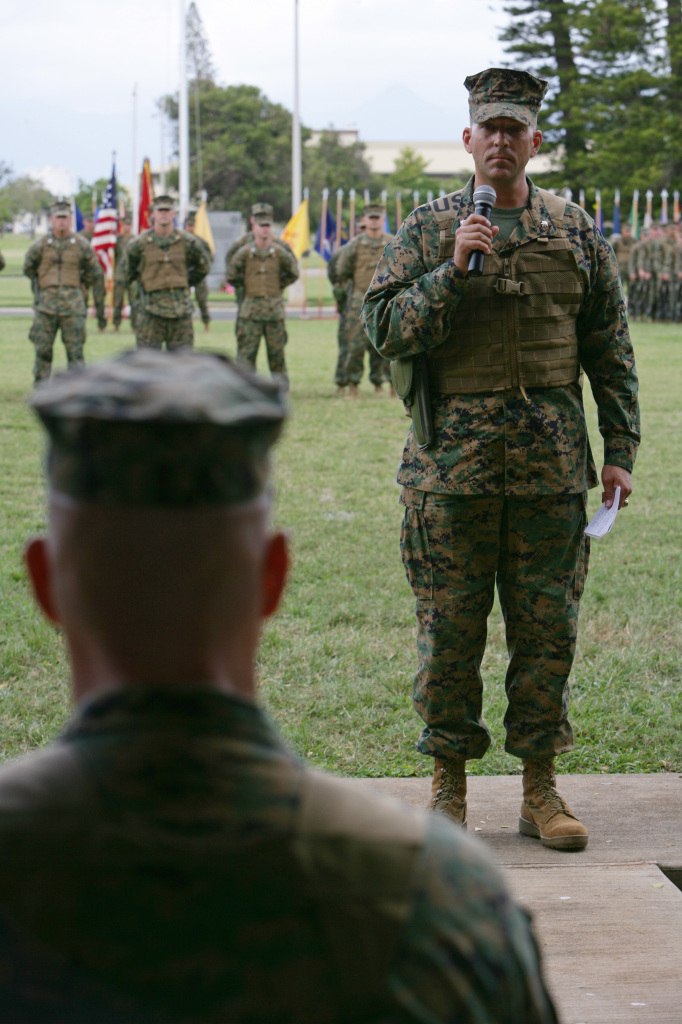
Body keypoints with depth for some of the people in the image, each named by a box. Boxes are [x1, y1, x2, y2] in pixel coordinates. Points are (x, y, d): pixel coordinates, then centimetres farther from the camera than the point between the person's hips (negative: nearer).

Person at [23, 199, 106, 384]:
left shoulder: (82, 245, 4)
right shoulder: (40, 245, 5)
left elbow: (96, 278, 7)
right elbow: (28, 269, 21)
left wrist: (100, 312, 6)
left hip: (73, 306, -1)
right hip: (46, 305, 1)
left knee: (75, 352, -3)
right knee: (42, 352, -1)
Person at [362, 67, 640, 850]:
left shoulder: (576, 233, 9)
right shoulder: (429, 230, 4)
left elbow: (610, 348, 12)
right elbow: (385, 329, -4)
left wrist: (619, 449, 6)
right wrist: (454, 270, -16)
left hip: (552, 464, 2)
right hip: (452, 462, -1)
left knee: (547, 629, 4)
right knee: (449, 630, 3)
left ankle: (540, 788, 14)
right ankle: (448, 783, 15)